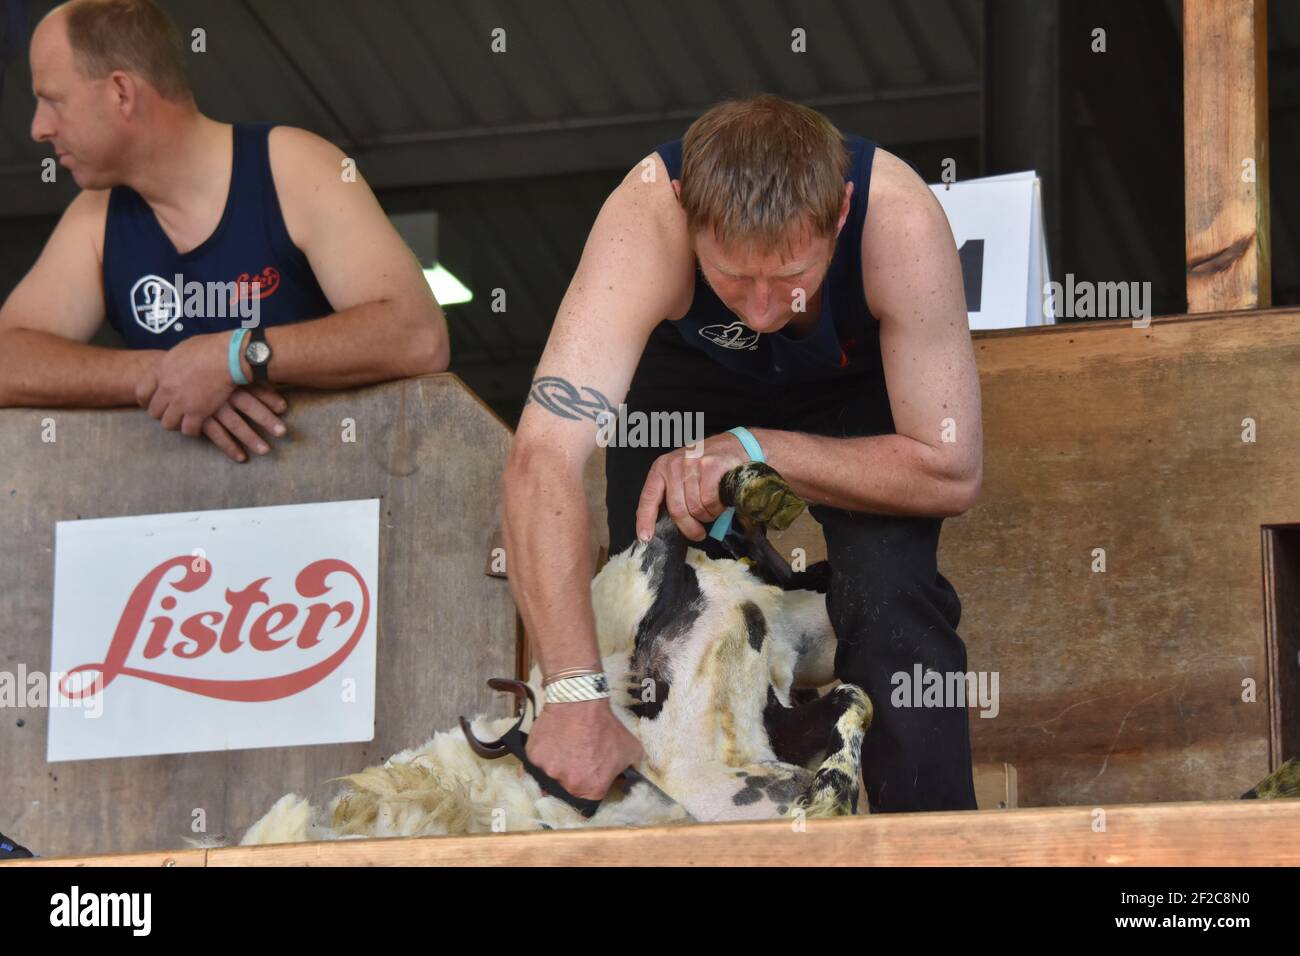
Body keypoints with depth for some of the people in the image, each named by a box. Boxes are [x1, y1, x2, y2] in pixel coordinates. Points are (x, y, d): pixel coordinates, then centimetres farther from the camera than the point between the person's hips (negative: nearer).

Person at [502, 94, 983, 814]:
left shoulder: (900, 220, -39)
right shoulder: (647, 214, -40)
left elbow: (951, 471, -30)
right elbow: (543, 457, -49)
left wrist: (755, 450, -38)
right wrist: (577, 693, -56)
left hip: (855, 384, -1)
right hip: (692, 374, 1)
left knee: (888, 588, -22)